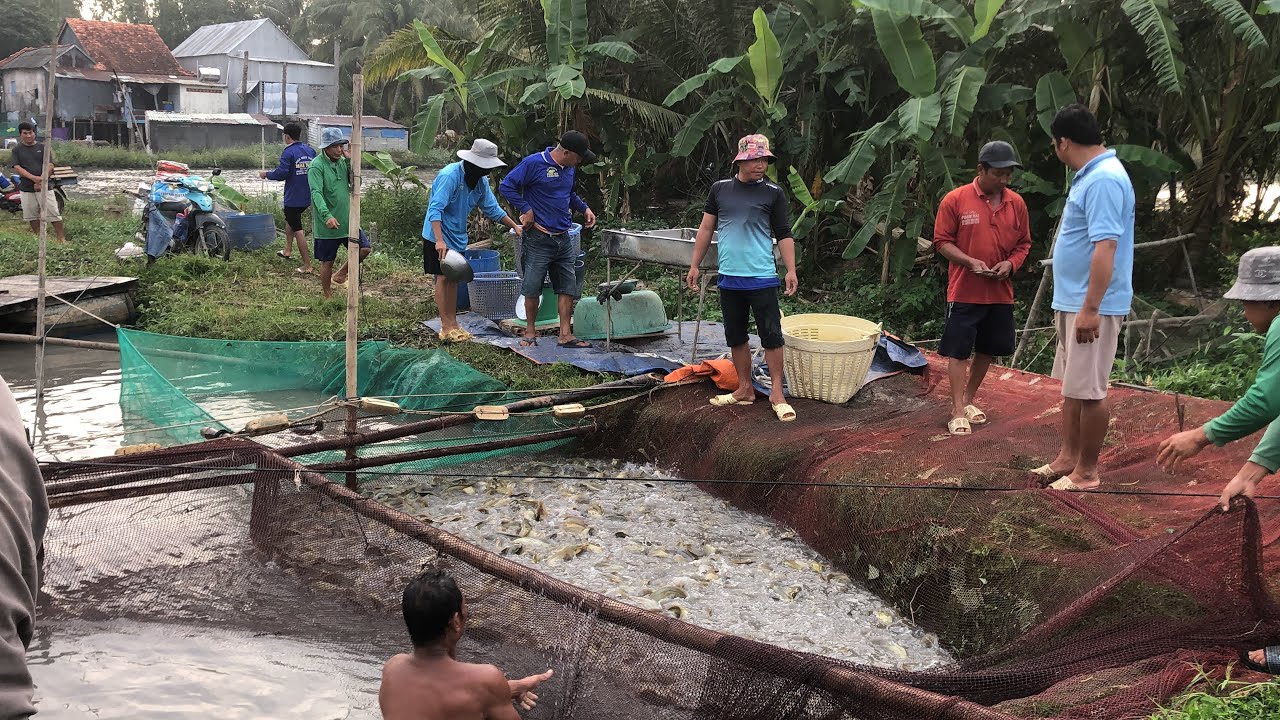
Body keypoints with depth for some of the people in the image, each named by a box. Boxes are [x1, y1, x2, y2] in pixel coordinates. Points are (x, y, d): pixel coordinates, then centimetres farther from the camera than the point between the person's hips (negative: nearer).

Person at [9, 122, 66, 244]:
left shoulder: (43, 147, 3)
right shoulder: (16, 150, 4)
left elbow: (49, 165, -4)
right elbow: (17, 167, -6)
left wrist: (41, 180, -19)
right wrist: (33, 178, -21)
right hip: (26, 188, 2)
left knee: (53, 213, -5)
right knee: (31, 215, 7)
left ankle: (61, 238, -2)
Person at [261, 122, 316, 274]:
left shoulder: (288, 152, -15)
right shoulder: (310, 150, 6)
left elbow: (281, 173, -21)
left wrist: (266, 174, -4)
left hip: (293, 198, -8)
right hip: (308, 197, 8)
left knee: (298, 230, -4)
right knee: (289, 219, 30)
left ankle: (307, 266, -6)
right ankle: (288, 250, 37)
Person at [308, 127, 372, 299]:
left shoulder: (343, 161, 5)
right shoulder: (317, 166, -15)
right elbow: (316, 193, -26)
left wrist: (350, 162, -13)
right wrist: (327, 216, -39)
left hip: (347, 220, 6)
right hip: (327, 223, -6)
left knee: (364, 248, 2)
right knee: (327, 261, 5)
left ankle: (340, 275, 20)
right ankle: (328, 296, 20)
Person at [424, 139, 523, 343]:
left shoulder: (481, 180, 3)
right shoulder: (449, 176, -23)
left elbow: (492, 208, 13)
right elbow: (435, 209, -29)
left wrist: (515, 226, 5)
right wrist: (439, 240, -36)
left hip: (458, 236, 8)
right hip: (438, 236, -8)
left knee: (454, 278, 10)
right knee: (443, 278, -6)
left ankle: (453, 323, 17)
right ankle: (446, 327, -2)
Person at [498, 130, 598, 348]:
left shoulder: (569, 168, 10)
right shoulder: (533, 163, -13)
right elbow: (506, 186, -11)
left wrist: (584, 208, 10)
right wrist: (526, 210, -15)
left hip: (563, 239, 7)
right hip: (538, 239, -7)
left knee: (567, 287, 4)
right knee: (532, 287, 1)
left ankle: (565, 334, 8)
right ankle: (530, 331, 16)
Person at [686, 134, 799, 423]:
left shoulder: (773, 193, -2)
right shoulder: (720, 189, 5)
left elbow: (784, 235, 0)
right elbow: (706, 229, 10)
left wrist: (791, 270, -9)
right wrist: (695, 265, 8)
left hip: (762, 278, -3)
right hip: (729, 279, 4)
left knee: (771, 335, -3)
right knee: (735, 336, 11)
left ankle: (776, 393, 5)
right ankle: (745, 390, 23)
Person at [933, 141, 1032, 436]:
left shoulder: (1016, 203, 3)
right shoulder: (955, 200, -9)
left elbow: (1024, 243, 11)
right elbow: (942, 241, -5)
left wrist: (1010, 264, -9)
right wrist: (969, 261, -19)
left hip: (1001, 293, 5)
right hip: (964, 291, -5)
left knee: (988, 349, 14)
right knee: (958, 351, -3)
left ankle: (969, 399, 30)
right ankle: (958, 411, 2)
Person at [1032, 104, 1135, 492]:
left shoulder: (1104, 179, -19)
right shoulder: (1090, 175, 14)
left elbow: (1106, 247, -26)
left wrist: (1090, 309, -28)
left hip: (1092, 306, -10)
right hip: (1073, 301, 10)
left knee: (1088, 391, -2)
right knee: (1071, 386, 17)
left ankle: (1087, 472, 7)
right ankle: (1068, 457, 27)